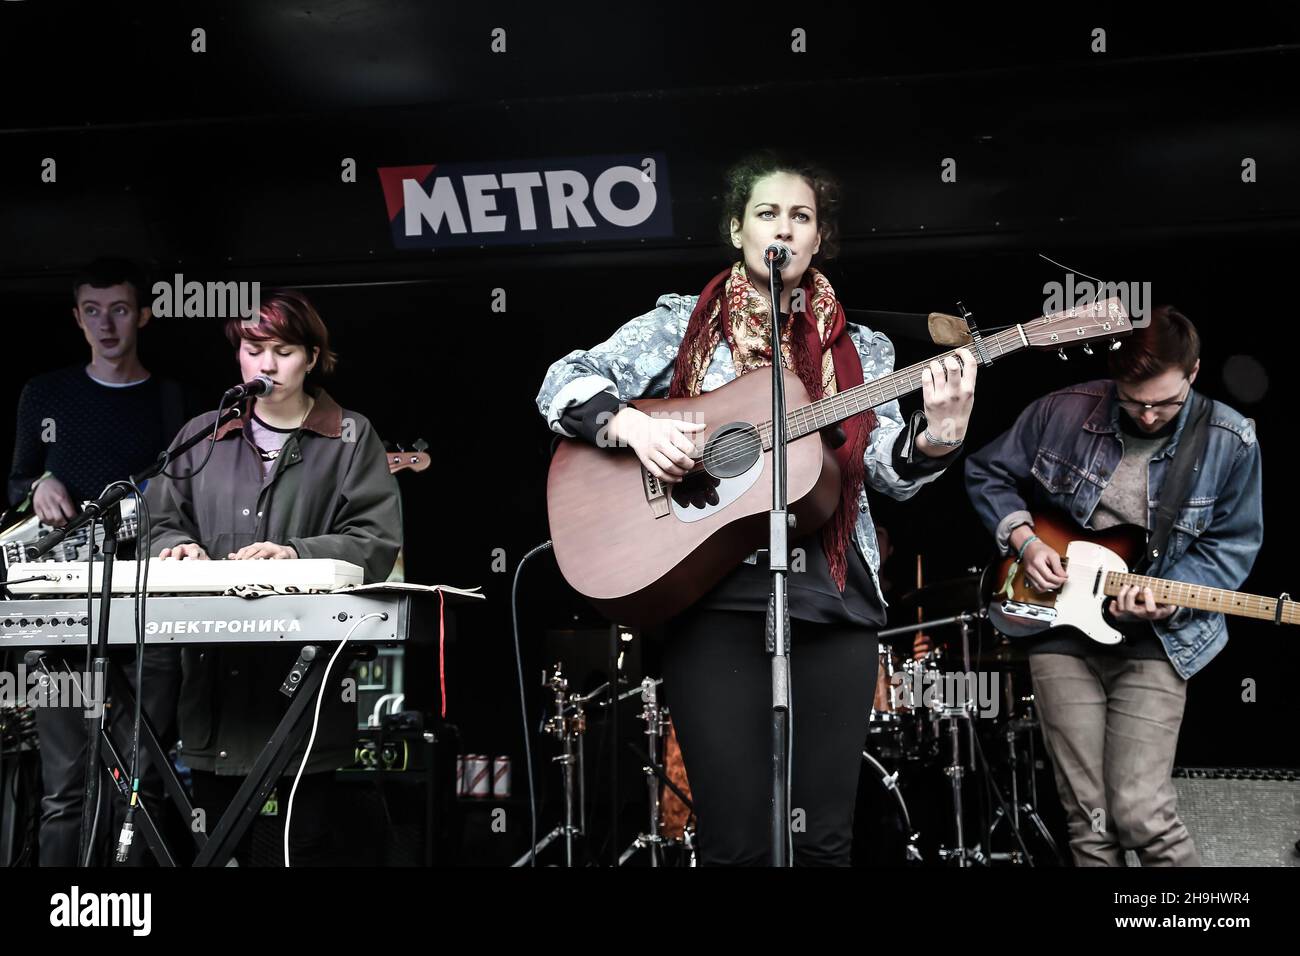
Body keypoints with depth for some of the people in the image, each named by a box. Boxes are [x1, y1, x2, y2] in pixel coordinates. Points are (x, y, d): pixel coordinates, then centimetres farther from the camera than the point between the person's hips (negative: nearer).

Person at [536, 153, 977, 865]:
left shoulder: (861, 350, 15)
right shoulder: (685, 323, 9)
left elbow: (891, 471, 4)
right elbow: (562, 384, 3)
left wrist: (936, 436, -17)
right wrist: (631, 424, -16)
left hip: (834, 601, 3)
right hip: (717, 597, -2)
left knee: (823, 839, 3)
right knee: (737, 841, -6)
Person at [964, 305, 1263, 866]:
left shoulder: (1231, 442, -6)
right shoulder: (1064, 412, -4)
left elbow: (1233, 543, 0)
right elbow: (986, 474, 10)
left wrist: (1167, 599, -16)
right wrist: (1024, 539, -6)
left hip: (1154, 644, -2)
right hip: (1062, 632, 2)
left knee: (1141, 812, -13)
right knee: (1089, 820, 3)